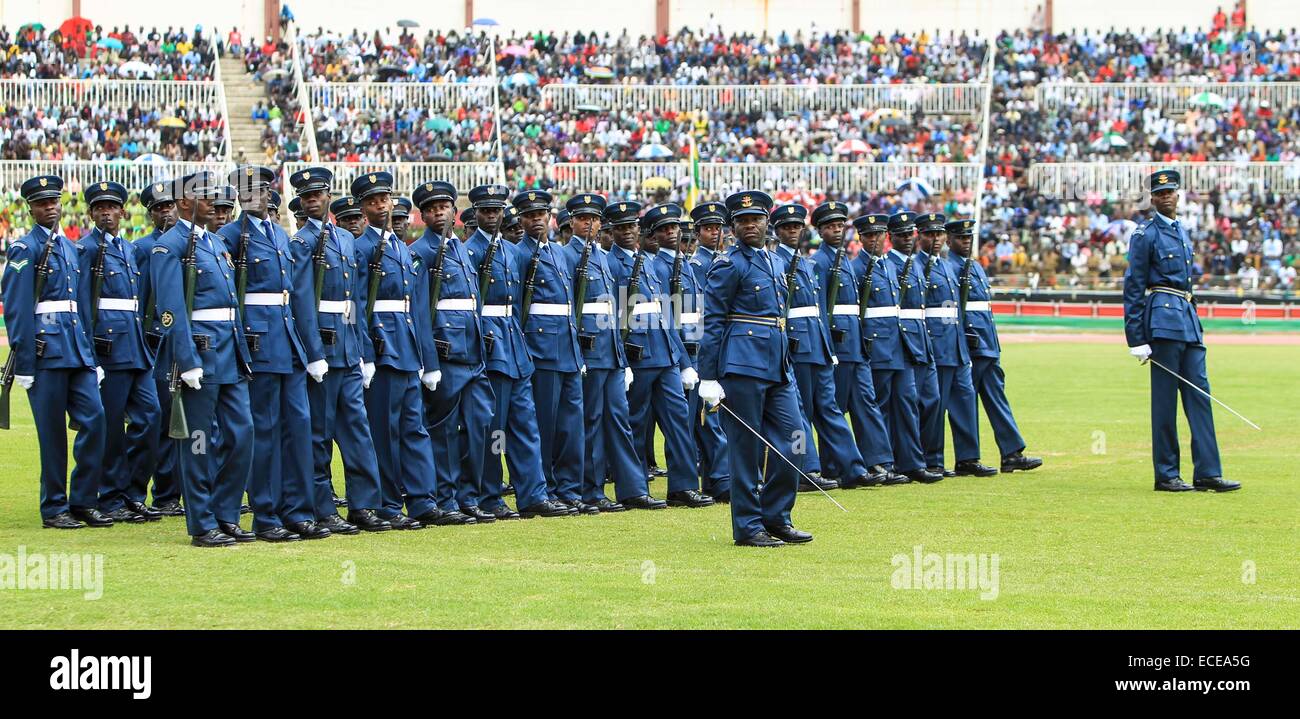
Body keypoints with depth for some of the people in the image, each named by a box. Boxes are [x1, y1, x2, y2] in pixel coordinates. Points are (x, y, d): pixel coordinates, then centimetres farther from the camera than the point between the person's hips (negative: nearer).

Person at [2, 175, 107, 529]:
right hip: (46, 347, -6)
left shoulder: (71, 247, 16)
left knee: (94, 417, -1)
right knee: (52, 430, -1)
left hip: (78, 348, 6)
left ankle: (84, 501, 8)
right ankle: (54, 509, 7)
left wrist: (92, 356, 15)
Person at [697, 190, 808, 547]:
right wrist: (708, 378, -13)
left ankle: (776, 518, 15)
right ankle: (748, 527, 4)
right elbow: (712, 323, -9)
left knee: (792, 440, 4)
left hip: (778, 367, 8)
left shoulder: (771, 262, 17)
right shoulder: (728, 265, -6)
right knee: (746, 447, -2)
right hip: (743, 366, -8)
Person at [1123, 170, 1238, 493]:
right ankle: (1166, 475, 2)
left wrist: (1193, 318, 19)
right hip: (1163, 320, -8)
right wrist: (1137, 338, -12)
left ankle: (1207, 473, 4)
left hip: (1188, 320, 8)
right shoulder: (1145, 235, -5)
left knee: (1200, 394, 4)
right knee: (1165, 399, -3)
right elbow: (1133, 288, -7)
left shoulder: (1182, 233, 18)